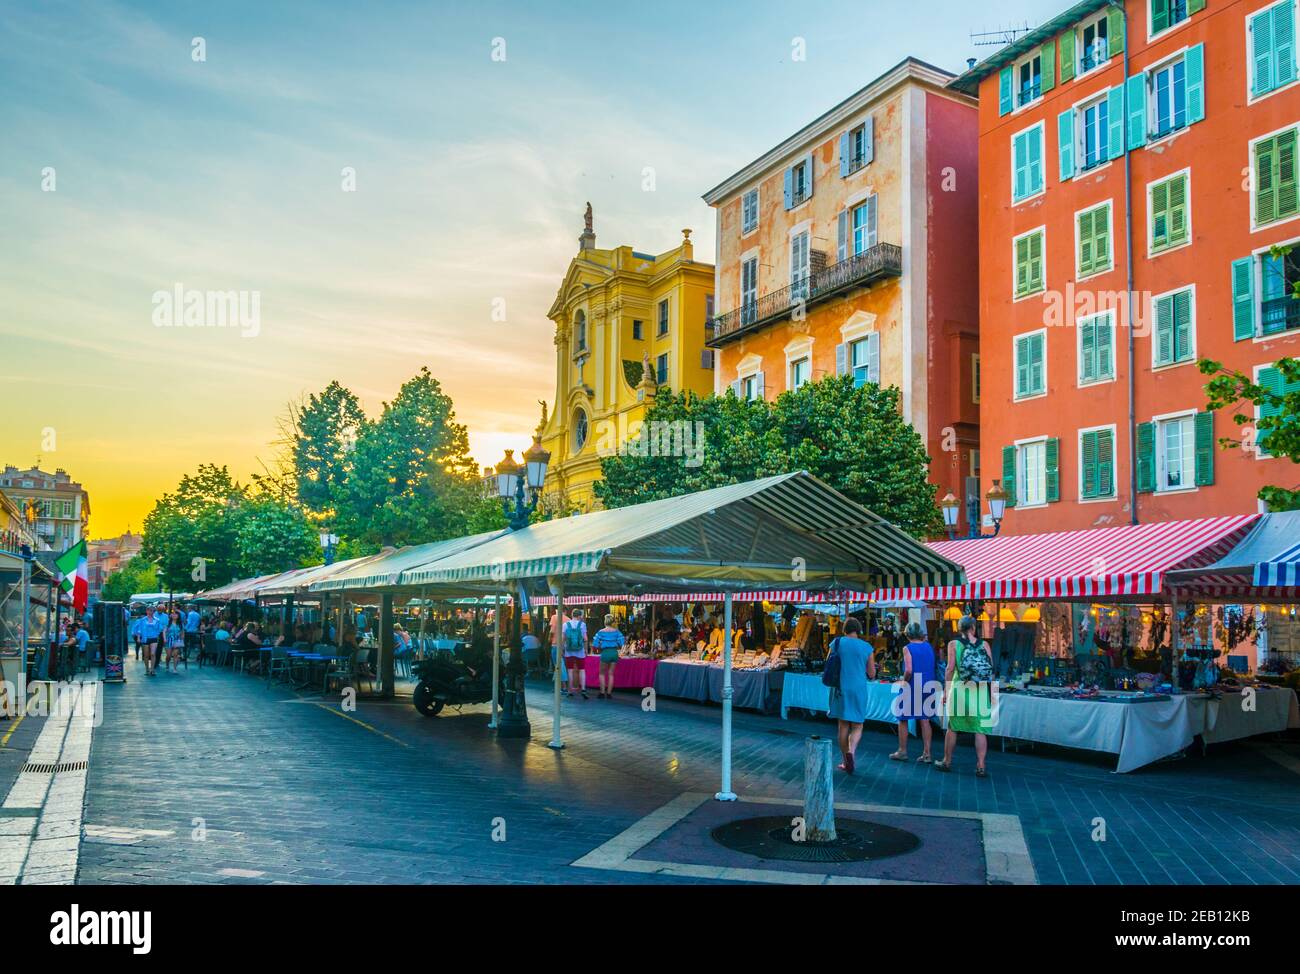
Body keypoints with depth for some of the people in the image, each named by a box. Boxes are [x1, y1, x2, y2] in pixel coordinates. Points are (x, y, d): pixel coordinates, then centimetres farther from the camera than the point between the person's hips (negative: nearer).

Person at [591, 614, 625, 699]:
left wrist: (600, 648, 13)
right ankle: (609, 693, 9)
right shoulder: (616, 631, 1)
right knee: (611, 674, 10)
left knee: (602, 673, 12)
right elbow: (621, 644, -1)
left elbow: (595, 645, -6)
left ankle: (602, 693, 6)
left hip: (605, 653, -2)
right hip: (614, 653, 2)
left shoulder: (601, 632, -4)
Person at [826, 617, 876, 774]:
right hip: (859, 690, -1)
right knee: (857, 727, 7)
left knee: (843, 726, 11)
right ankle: (851, 751, -20)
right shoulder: (866, 647, -1)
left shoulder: (836, 643, 0)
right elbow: (872, 675, 2)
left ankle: (846, 761, 14)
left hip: (840, 688, 1)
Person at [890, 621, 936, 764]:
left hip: (911, 687, -5)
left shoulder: (907, 648, -14)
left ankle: (902, 751, 15)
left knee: (903, 719, 9)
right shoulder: (929, 646, 3)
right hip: (927, 687, 5)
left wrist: (904, 681, -7)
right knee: (924, 720, 9)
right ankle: (926, 754, 9)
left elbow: (909, 670, -23)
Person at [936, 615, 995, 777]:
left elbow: (950, 668, -8)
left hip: (960, 690, -1)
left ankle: (947, 762, 22)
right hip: (981, 691, 1)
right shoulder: (984, 644, 3)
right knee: (980, 730, 5)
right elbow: (991, 670, 3)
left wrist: (945, 691, -3)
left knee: (953, 728, 11)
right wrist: (991, 693, 10)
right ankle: (980, 767, 4)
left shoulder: (954, 644, -2)